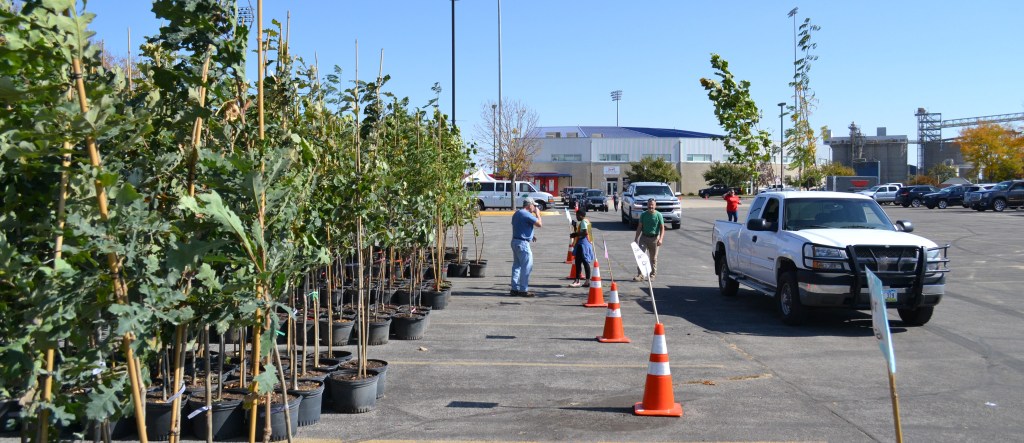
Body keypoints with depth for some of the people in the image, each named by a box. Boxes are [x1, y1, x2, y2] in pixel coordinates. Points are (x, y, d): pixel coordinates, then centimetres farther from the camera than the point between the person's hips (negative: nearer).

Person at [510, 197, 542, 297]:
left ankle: (515, 289, 16)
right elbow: (539, 224, -15)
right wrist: (537, 214, 0)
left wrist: (530, 236, 20)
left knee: (517, 266, 13)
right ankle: (523, 290, -3)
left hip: (515, 241, 10)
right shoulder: (527, 214, -16)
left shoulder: (516, 214, 16)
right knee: (526, 267, -5)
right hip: (522, 243, -10)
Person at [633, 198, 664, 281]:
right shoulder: (643, 214, 3)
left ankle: (653, 275, 21)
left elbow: (662, 228, -4)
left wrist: (660, 239, -17)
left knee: (653, 258, 8)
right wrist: (636, 238, 3)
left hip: (654, 238, -2)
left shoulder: (658, 215, -4)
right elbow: (639, 227, 8)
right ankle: (640, 275, -11)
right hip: (644, 237, 2)